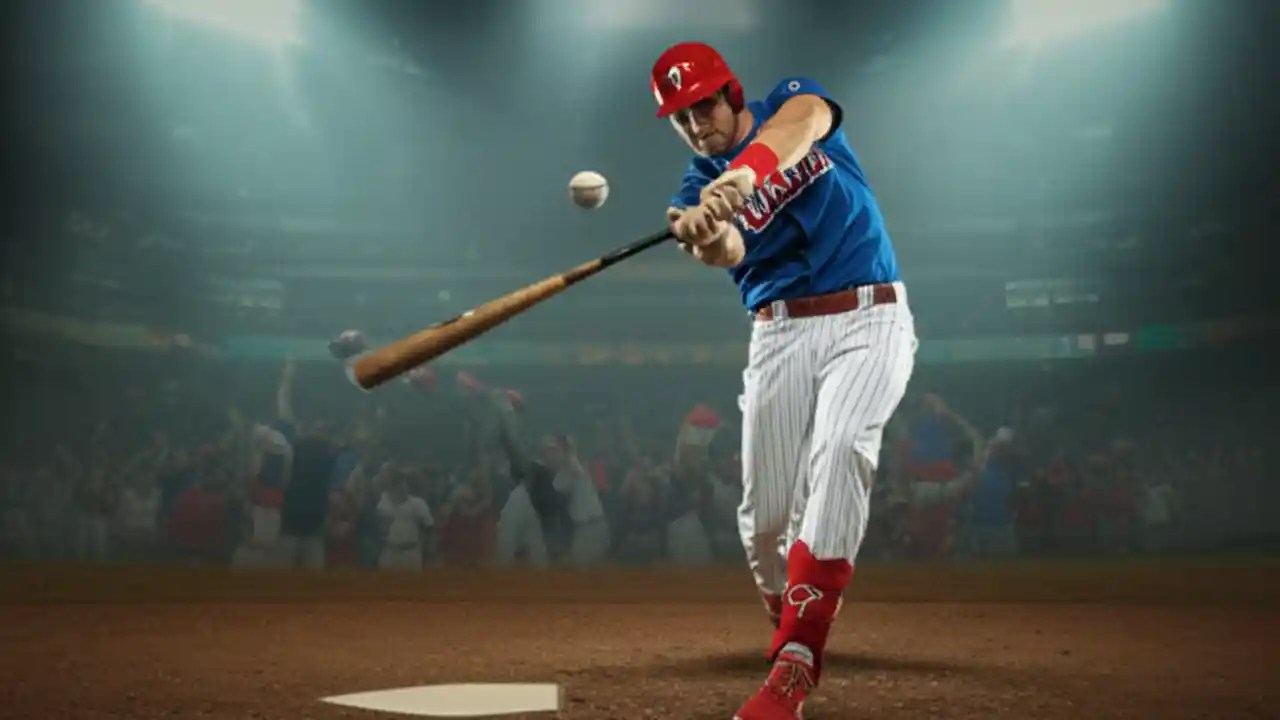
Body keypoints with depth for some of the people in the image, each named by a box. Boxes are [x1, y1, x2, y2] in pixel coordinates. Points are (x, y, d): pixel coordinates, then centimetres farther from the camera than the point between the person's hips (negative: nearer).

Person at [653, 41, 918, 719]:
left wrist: (746, 170, -45)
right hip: (781, 334, 3)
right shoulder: (699, 188, 6)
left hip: (869, 320, -3)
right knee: (765, 518, -3)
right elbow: (728, 252, -18)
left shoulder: (789, 101, 3)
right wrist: (703, 238, -43)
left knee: (839, 449, -28)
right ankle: (799, 625, 28)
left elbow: (801, 121, -24)